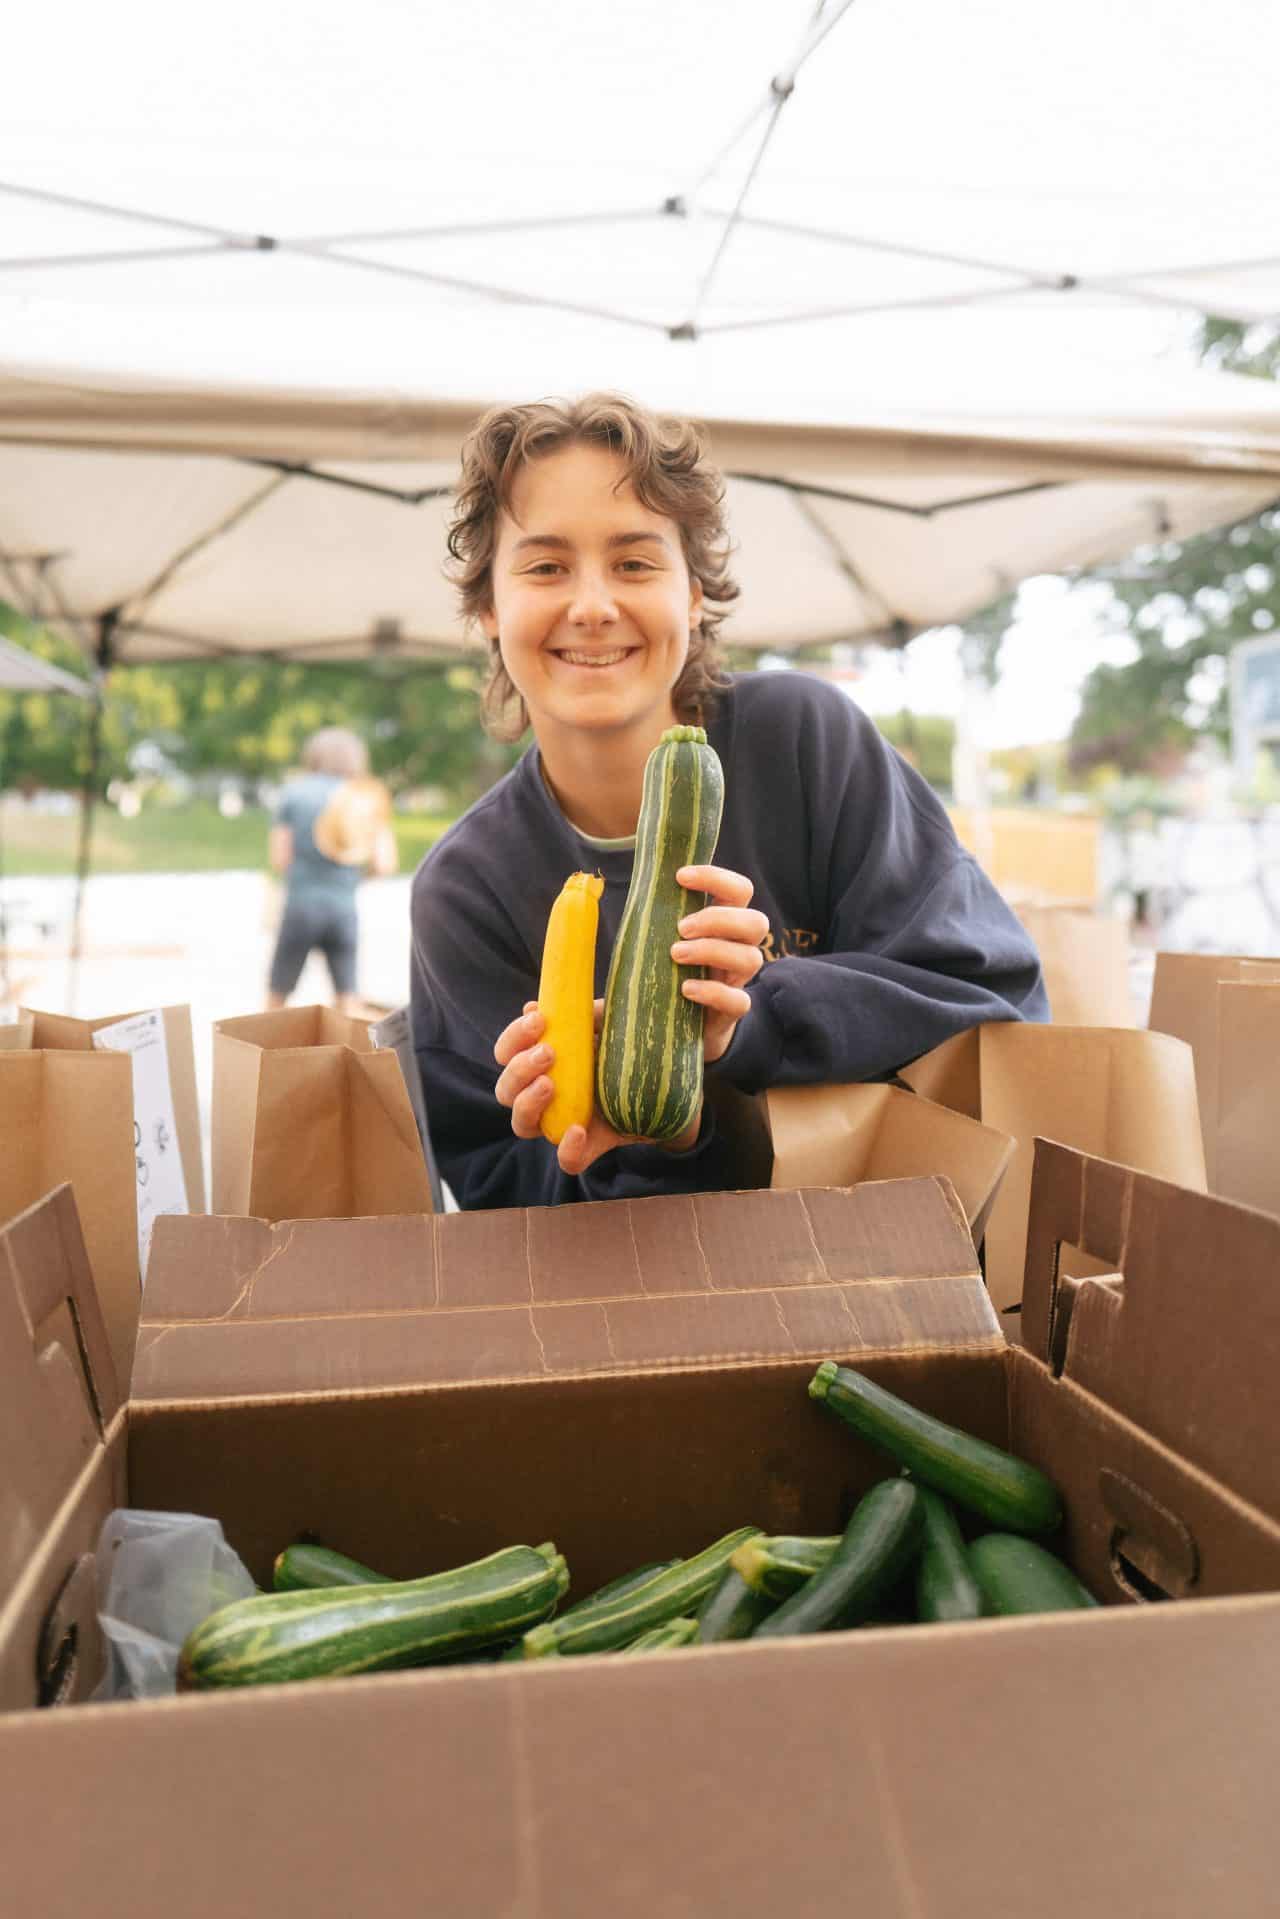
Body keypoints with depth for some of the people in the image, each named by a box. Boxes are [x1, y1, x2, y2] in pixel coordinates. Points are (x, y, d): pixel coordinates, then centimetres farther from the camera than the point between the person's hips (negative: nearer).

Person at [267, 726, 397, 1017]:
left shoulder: (295, 791, 1)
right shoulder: (366, 798, 4)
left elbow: (278, 859, -1)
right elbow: (384, 865, -1)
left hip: (301, 905, -1)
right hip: (344, 907, 1)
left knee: (276, 996, 10)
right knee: (347, 999, 9)